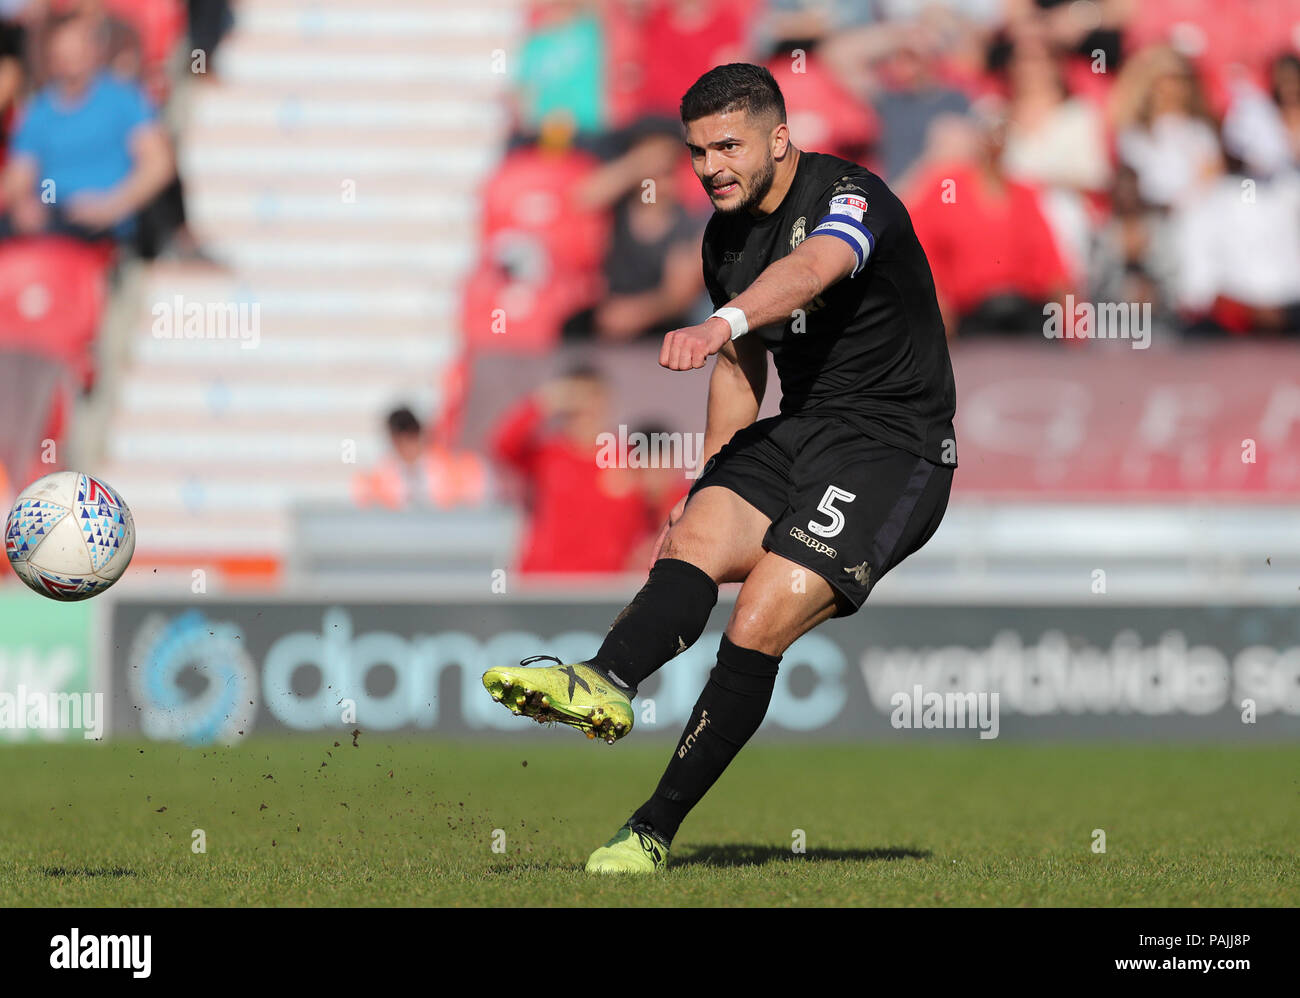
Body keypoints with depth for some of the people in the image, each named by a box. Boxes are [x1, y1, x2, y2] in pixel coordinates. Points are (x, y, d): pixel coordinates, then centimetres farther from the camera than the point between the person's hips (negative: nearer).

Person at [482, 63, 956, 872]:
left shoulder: (850, 198, -17)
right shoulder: (726, 235, 10)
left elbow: (813, 268, -41)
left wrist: (722, 323, -60)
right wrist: (708, 490, 18)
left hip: (892, 446, -7)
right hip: (799, 429, 7)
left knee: (758, 629, -21)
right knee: (697, 540, -24)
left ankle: (655, 828, -17)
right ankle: (607, 683, -52)